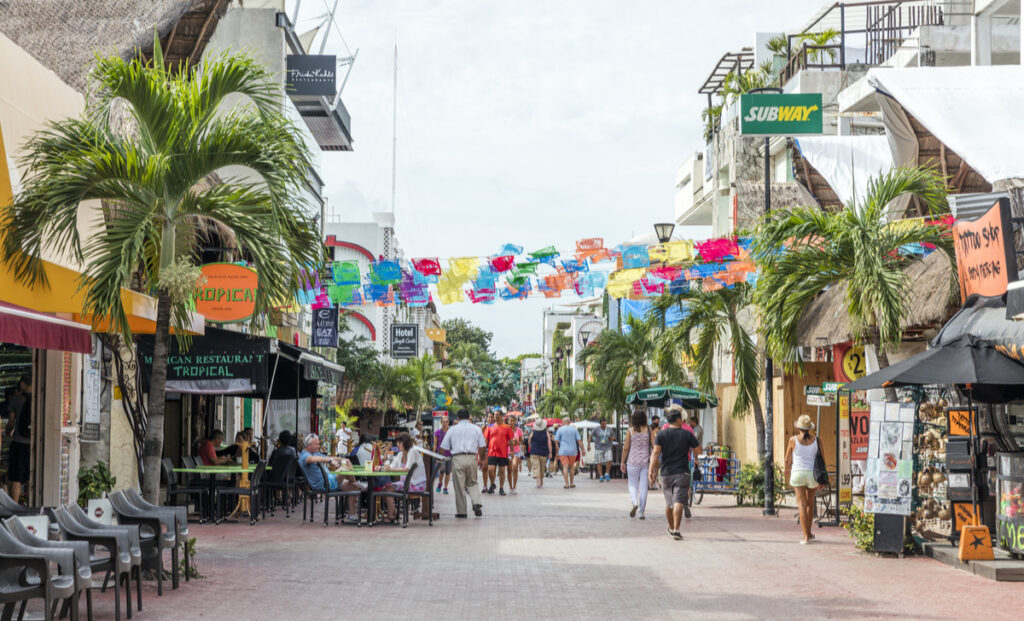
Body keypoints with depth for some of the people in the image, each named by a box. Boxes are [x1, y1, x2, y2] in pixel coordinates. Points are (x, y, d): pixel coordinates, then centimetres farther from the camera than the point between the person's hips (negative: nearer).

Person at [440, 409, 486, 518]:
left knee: (459, 486, 3)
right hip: (472, 458, 2)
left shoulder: (452, 430, 8)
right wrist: (482, 459, 25)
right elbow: (482, 446, 10)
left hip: (457, 458, -2)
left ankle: (461, 511, 6)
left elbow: (444, 447, 7)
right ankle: (476, 503, -8)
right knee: (472, 483, 16)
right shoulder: (476, 429, 11)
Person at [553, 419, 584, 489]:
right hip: (573, 451, 2)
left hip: (563, 451, -2)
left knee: (565, 467, -3)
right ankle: (571, 483, 21)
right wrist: (582, 450, 3)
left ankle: (567, 484, -11)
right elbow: (579, 440, 0)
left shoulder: (560, 429, 0)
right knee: (572, 466, 17)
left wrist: (557, 451, 6)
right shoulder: (574, 429, 4)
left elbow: (556, 441, -2)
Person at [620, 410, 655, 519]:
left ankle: (635, 502, -18)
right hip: (646, 461, 1)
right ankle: (641, 512, 8)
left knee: (632, 485, 9)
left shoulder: (630, 431, -3)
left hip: (633, 461, -1)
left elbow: (626, 448, -3)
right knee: (643, 487, 7)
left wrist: (623, 462, 6)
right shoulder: (649, 430, 0)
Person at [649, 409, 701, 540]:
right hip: (682, 473, -3)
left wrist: (651, 469, -13)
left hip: (666, 474, 3)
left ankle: (671, 528, 32)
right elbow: (698, 451, 2)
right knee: (678, 502, -9)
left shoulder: (661, 434, 1)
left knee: (669, 503, 16)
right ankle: (676, 530, -21)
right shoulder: (687, 434, -2)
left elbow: (656, 452, -10)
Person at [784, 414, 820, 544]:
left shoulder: (793, 440, -6)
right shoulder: (815, 440, -2)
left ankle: (806, 536, -10)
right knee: (810, 502, 20)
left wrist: (787, 470, 25)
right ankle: (809, 532, 33)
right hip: (812, 473, 2)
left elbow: (788, 459, 5)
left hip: (798, 473, -2)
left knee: (802, 504, -3)